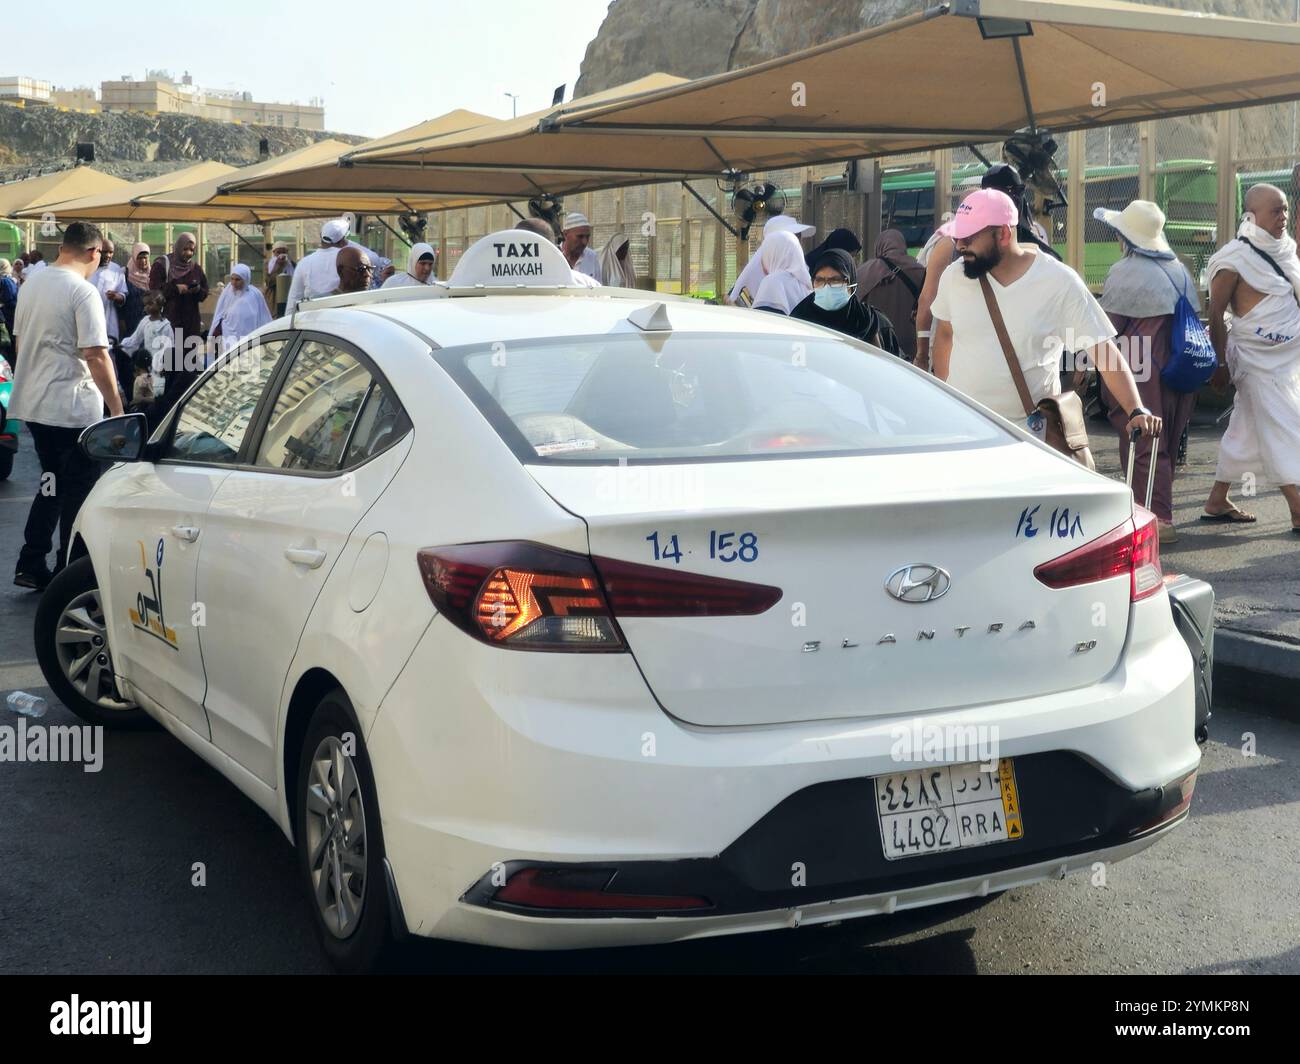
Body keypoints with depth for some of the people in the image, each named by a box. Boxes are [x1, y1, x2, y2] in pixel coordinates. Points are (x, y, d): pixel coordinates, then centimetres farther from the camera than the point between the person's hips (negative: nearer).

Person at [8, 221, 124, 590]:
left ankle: (30, 565, 17)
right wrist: (117, 409, -17)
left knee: (51, 486, 19)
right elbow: (96, 356, -20)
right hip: (74, 408, -8)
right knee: (78, 492, 3)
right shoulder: (83, 292, -15)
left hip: (33, 404, 8)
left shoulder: (31, 284, 10)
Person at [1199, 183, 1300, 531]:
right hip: (1258, 359, -7)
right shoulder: (1236, 259, -12)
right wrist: (1221, 364, -12)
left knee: (1247, 430, 12)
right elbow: (1215, 314, -11)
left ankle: (1217, 502, 21)